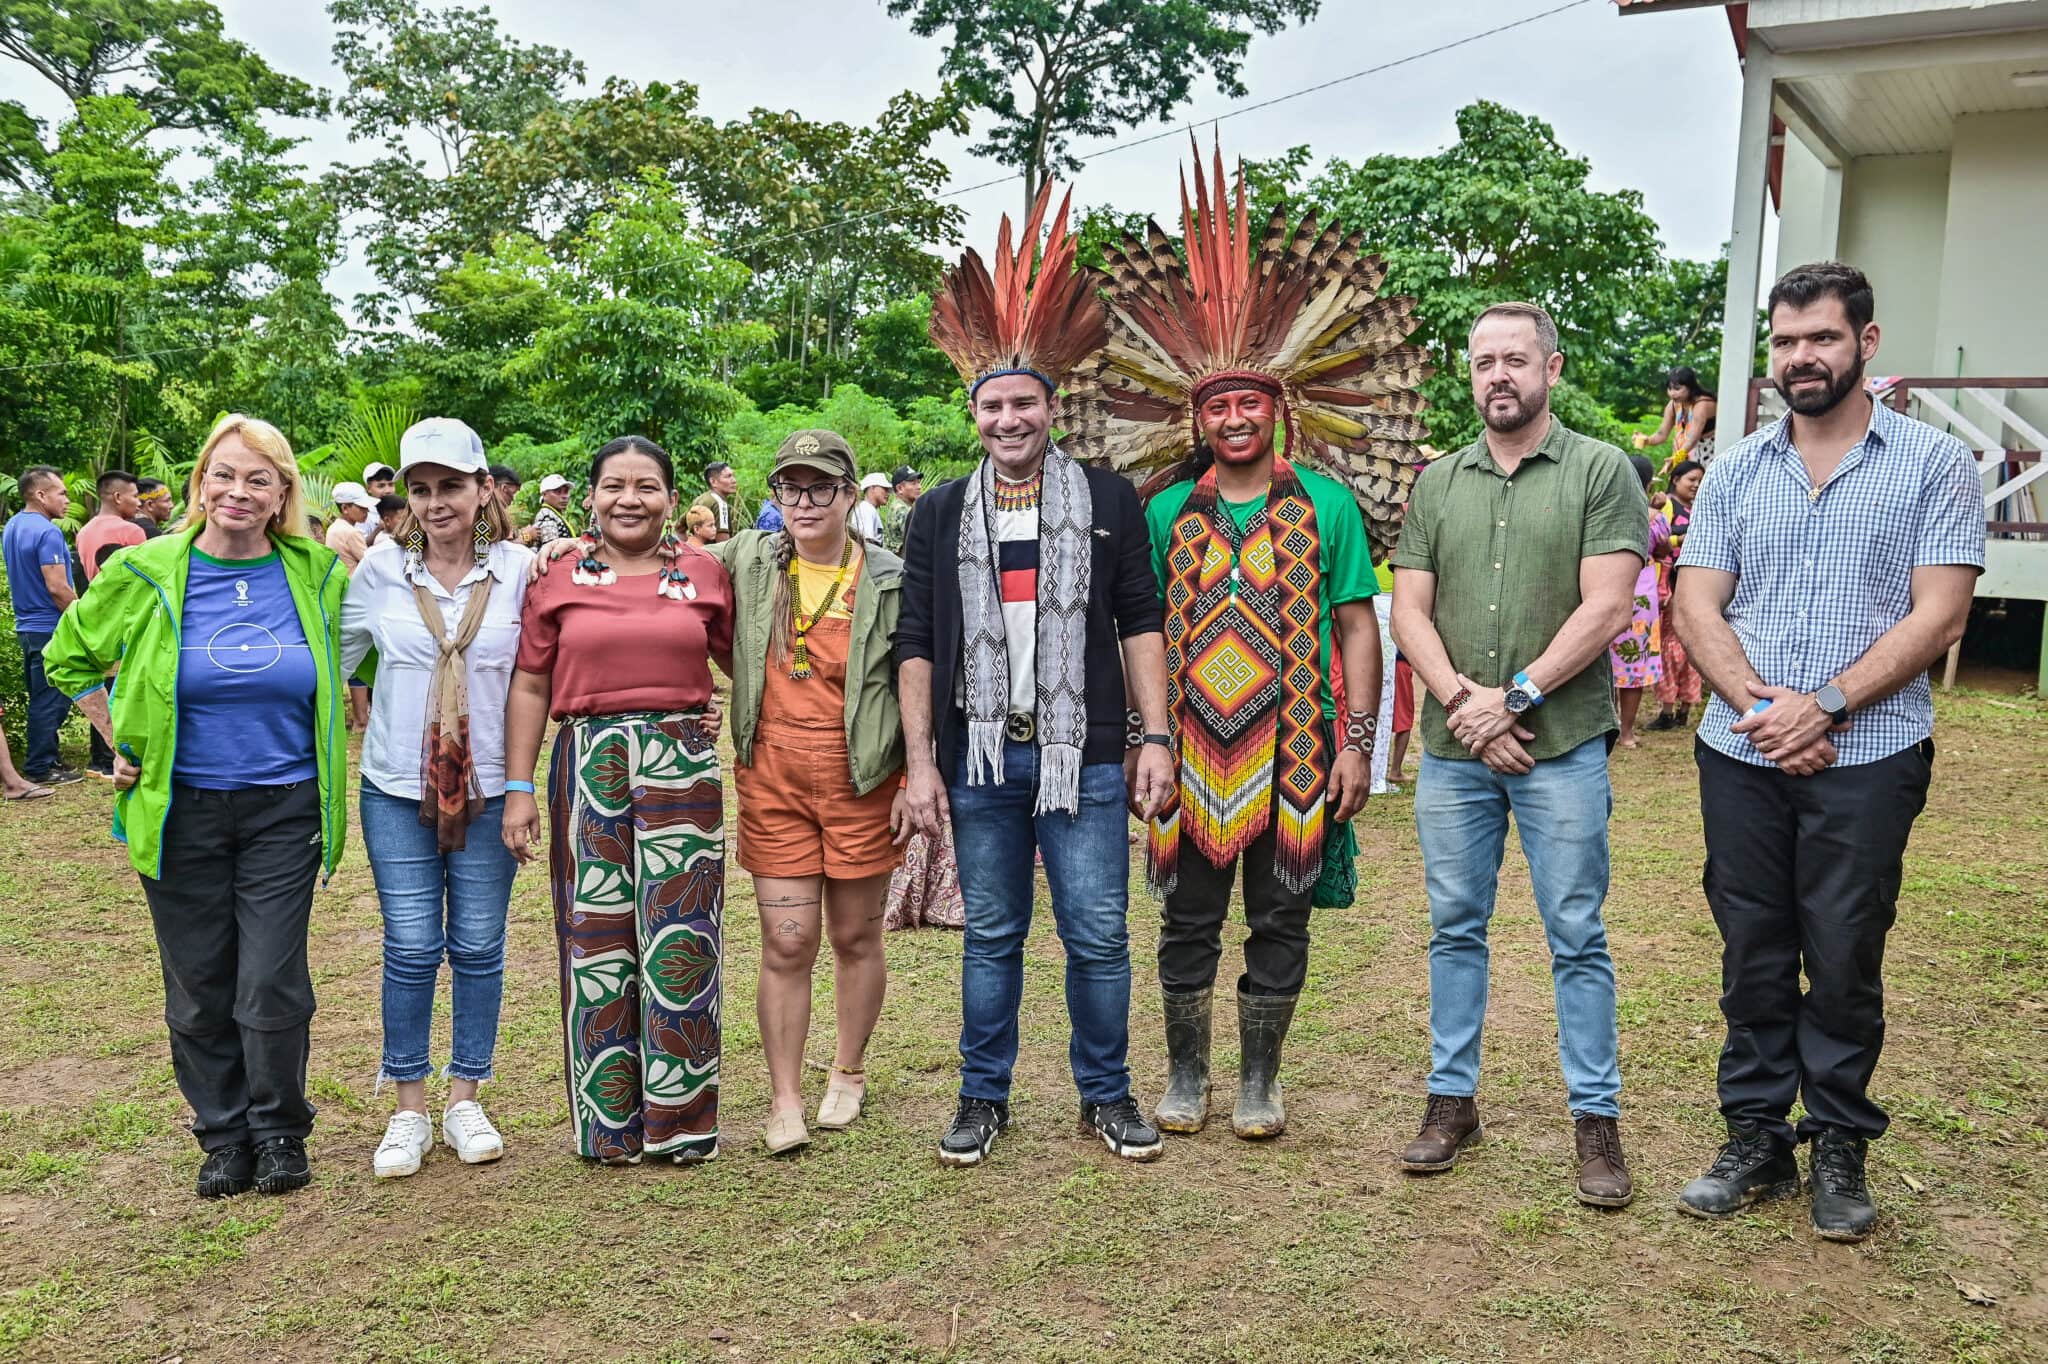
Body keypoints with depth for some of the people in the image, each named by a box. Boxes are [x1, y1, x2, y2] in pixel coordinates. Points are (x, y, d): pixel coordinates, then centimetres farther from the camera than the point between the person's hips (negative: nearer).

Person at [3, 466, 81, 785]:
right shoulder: (48, 533, -19)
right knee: (51, 700, -2)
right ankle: (40, 768, 4)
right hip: (52, 629, -9)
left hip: (27, 625, 10)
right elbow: (57, 587, -22)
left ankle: (43, 760, 24)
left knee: (42, 698, 17)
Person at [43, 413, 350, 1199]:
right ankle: (223, 1135, 27)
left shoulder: (316, 572, -1)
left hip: (283, 809, 0)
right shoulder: (148, 572, -3)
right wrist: (120, 745, 6)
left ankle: (280, 1132, 21)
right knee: (199, 988, 9)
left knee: (272, 986, -2)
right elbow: (70, 658, 13)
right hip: (181, 811, 1)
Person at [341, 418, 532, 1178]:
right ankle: (408, 1110, 17)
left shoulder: (519, 569, -3)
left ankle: (465, 1100, 23)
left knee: (478, 948, 8)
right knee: (411, 949, 2)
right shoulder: (382, 568, 0)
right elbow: (333, 656, 7)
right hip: (397, 788, 0)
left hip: (489, 789, 0)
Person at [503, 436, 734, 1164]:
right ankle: (609, 1122, 18)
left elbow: (738, 658, 20)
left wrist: (725, 716, 5)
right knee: (597, 940, 4)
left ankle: (681, 1116, 15)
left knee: (680, 938, 1)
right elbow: (529, 685, 6)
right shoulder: (558, 580, 6)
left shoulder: (705, 572, 8)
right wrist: (518, 788, 2)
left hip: (682, 767, 0)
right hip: (589, 767, 0)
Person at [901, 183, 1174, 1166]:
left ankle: (1106, 1095, 22)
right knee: (990, 936, 11)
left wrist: (1155, 737, -2)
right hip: (979, 760, 1)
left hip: (1083, 755, -1)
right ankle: (984, 1097, 24)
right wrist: (920, 761, -1)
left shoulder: (1109, 502, 5)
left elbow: (1140, 623, 5)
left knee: (1099, 936, 3)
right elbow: (917, 644, 5)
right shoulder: (942, 515, 7)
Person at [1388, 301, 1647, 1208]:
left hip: (1561, 747, -3)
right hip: (1451, 749, 4)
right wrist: (1462, 699, -9)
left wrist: (1515, 698, -14)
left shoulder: (1601, 472, 0)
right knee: (1455, 929, 11)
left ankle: (1596, 1118, 15)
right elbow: (1410, 611, 5)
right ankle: (1452, 1099, 23)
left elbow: (1605, 607, -9)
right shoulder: (1438, 483, 11)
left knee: (1577, 937, 3)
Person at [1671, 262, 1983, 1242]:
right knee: (1752, 955, 9)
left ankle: (1840, 1149, 21)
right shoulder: (1735, 472, 10)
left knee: (1845, 959, 5)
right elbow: (1698, 607, 3)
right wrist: (1760, 709, -12)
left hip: (1869, 757, -3)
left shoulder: (1934, 463, 1)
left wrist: (1825, 704, -16)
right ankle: (1755, 1138, 22)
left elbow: (1938, 616, -7)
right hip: (1741, 756, 3)